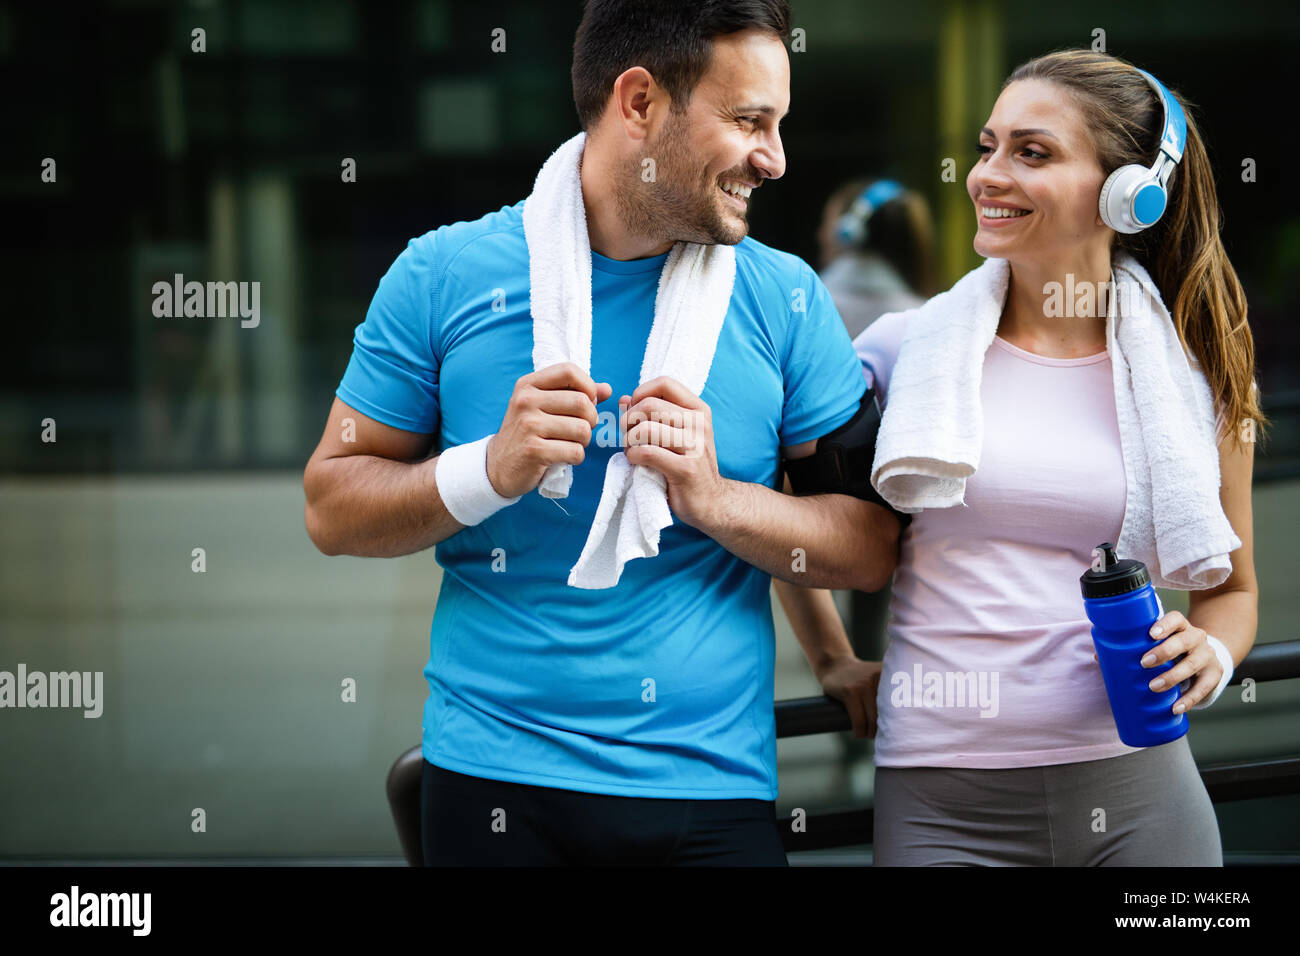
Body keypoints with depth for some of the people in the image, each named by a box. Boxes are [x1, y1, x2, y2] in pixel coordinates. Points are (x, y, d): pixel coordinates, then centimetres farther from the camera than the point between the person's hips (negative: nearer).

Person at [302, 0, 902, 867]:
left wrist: (715, 500, -15)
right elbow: (333, 511, 0)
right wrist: (491, 470, -16)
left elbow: (873, 547, 1)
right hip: (493, 777, -1)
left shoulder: (784, 299, 1)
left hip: (712, 790, 1)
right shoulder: (445, 276, -2)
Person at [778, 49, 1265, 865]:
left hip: (1136, 791, 1)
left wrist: (1210, 656, -5)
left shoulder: (1193, 376, 4)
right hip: (941, 794, 0)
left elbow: (1231, 588, 15)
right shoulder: (907, 349, 2)